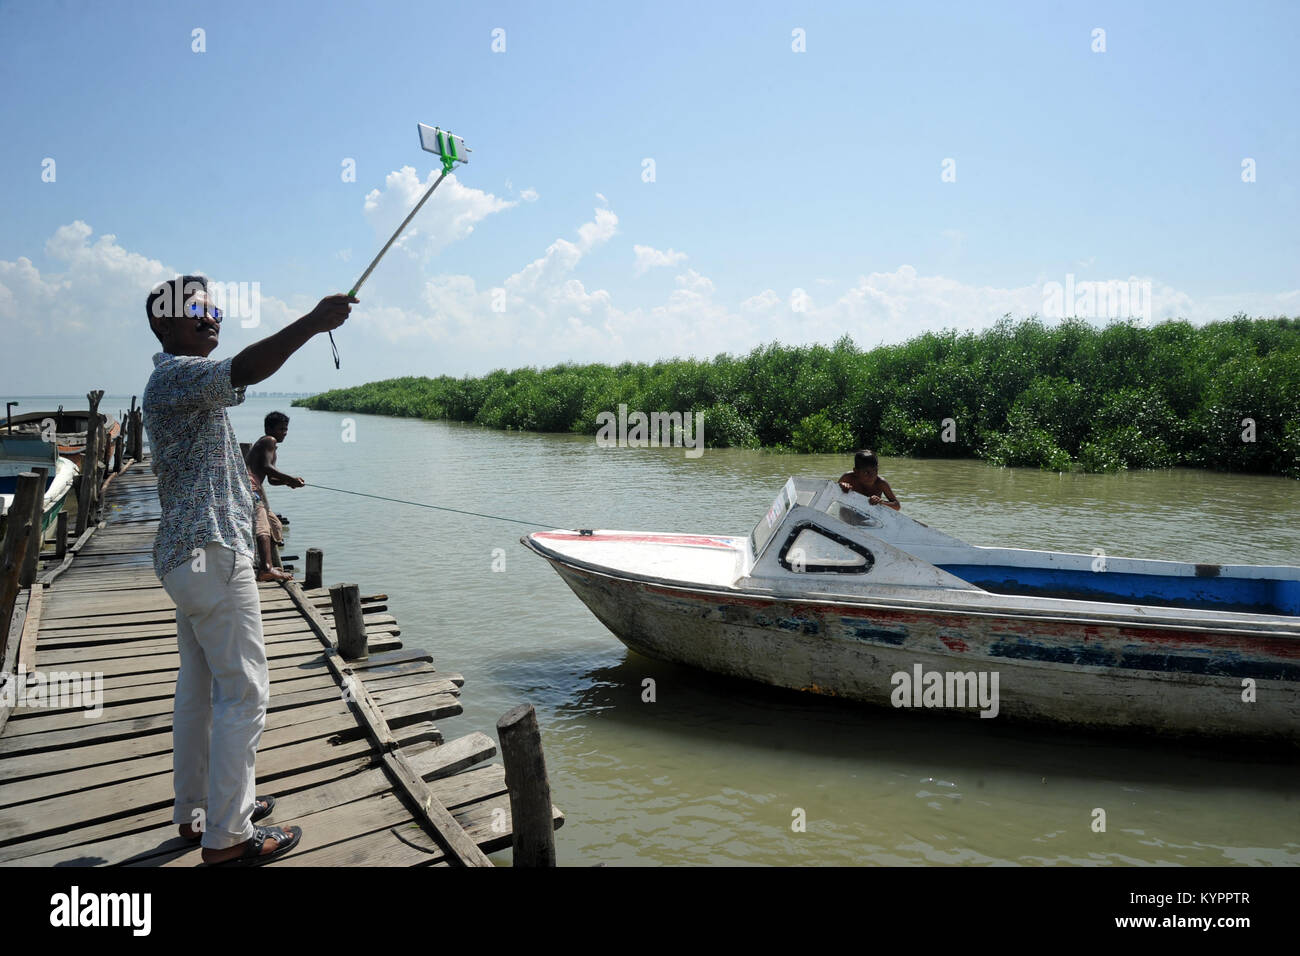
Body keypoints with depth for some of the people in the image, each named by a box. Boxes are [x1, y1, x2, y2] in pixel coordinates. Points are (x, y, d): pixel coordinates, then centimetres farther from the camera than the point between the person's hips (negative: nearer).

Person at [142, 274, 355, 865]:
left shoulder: (183, 380, 20)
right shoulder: (176, 374, -16)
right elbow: (244, 370, -33)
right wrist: (312, 322, -34)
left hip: (192, 556, 11)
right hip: (211, 555, -11)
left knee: (199, 687, 16)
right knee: (243, 690, -7)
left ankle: (196, 811, 27)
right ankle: (227, 837, 0)